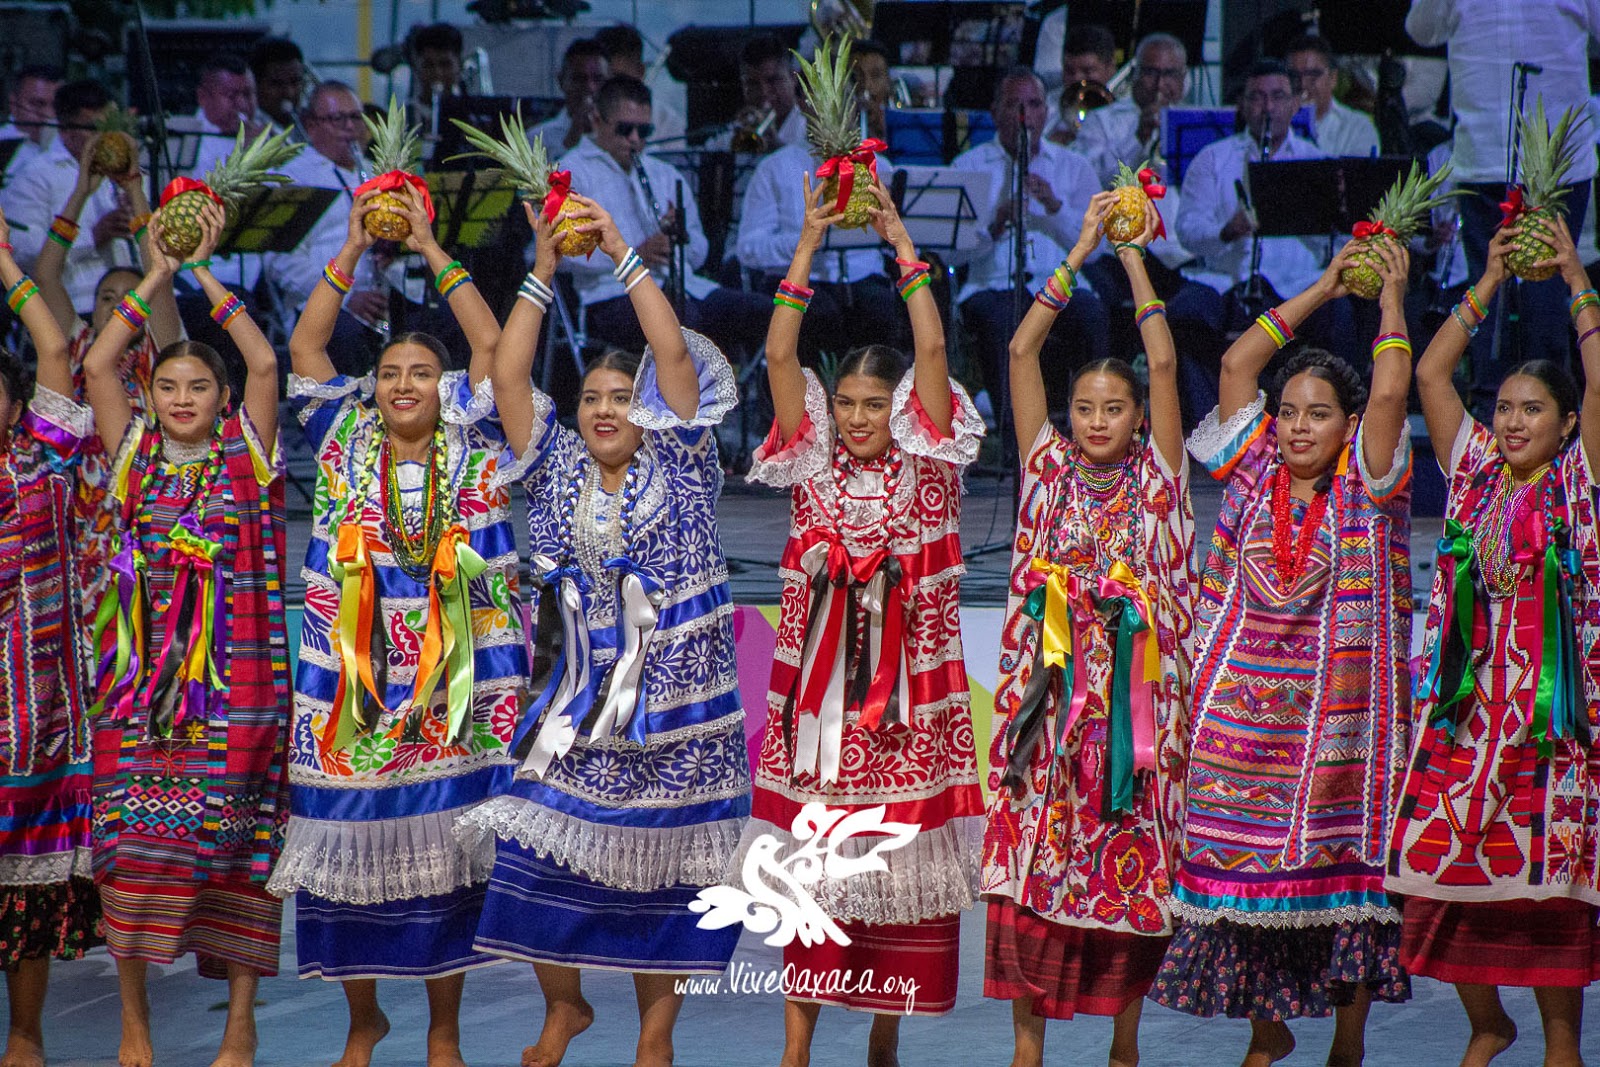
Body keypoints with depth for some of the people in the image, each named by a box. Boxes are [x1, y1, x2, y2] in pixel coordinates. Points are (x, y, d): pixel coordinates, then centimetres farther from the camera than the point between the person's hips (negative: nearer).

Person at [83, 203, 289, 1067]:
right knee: (130, 835, -4)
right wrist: (157, 277, 8)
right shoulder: (135, 458, 13)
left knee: (233, 840, -3)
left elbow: (265, 363, -1)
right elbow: (97, 364, 6)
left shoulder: (246, 456, 9)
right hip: (141, 675, 2)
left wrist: (207, 275, 5)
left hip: (234, 679, -2)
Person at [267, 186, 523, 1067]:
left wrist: (432, 252, 2)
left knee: (448, 852, 0)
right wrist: (353, 252, 3)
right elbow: (304, 347, 5)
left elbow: (490, 344, 1)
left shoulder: (470, 452, 6)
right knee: (352, 851, 0)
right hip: (354, 686, 1)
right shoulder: (346, 449, 8)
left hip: (454, 688, -1)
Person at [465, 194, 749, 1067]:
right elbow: (508, 375, 2)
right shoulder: (558, 473, 10)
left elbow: (676, 354, -7)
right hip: (578, 703, 2)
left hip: (671, 706, -2)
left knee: (661, 869, 0)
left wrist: (623, 255, -7)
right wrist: (543, 273, -4)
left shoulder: (678, 470, 2)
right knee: (545, 851, -6)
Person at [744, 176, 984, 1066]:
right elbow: (780, 356, -1)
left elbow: (933, 349, -5)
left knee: (901, 854, 1)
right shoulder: (814, 465, 7)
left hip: (905, 678, -1)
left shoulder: (927, 464, 4)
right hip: (823, 673, 1)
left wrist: (903, 245, -3)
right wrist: (809, 248, -4)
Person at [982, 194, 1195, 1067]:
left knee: (1132, 860, 1)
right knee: (1034, 853, -3)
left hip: (1133, 697, 0)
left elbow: (1164, 364, -3)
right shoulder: (1049, 468, 8)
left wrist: (1135, 260, 4)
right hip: (1050, 691, 1)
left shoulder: (1156, 475, 5)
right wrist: (1081, 253, 5)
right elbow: (1021, 350, 3)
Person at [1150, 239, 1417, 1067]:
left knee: (1343, 865, -2)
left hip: (1338, 716, -2)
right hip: (1241, 715, 2)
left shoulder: (1365, 488, 1)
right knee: (1242, 865, 3)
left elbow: (1390, 391, -10)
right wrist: (1320, 292, 11)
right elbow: (1238, 363, 6)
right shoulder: (1255, 476, 8)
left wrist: (1391, 301, 3)